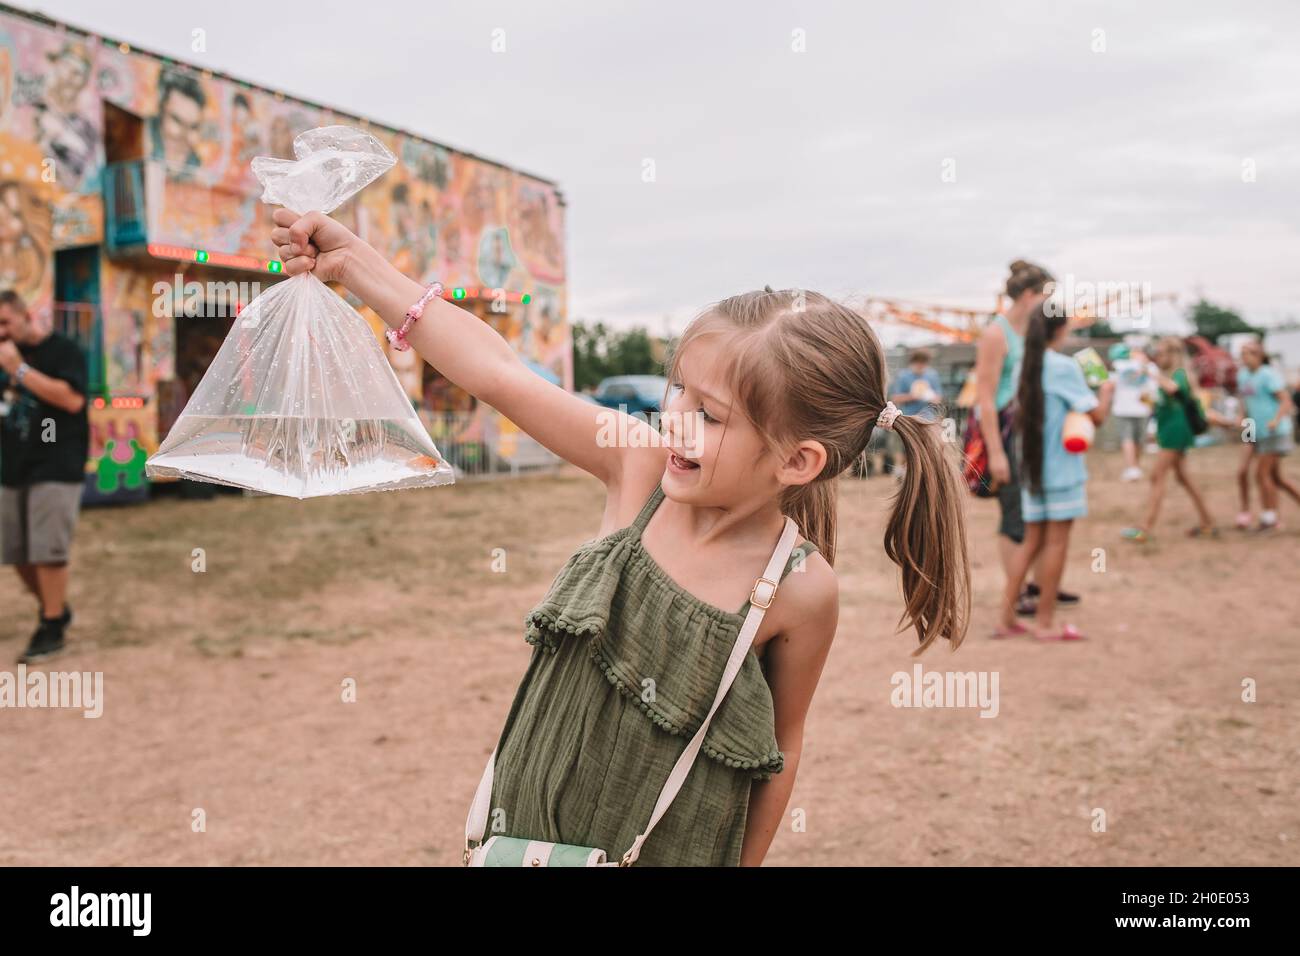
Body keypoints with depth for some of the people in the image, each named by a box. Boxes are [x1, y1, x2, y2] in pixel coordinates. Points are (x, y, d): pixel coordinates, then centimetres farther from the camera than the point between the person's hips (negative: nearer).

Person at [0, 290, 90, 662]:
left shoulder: (63, 350, -6)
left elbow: (72, 399, -21)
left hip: (56, 469, -7)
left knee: (47, 550, -9)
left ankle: (51, 628, 2)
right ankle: (55, 610, 28)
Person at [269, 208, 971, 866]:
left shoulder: (801, 589, -19)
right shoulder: (640, 465, -13)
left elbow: (782, 744, -6)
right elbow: (498, 374, -14)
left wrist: (747, 863, 4)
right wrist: (353, 262, -14)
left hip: (666, 850, -3)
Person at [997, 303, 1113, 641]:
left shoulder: (1027, 367, 8)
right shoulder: (1065, 366, -12)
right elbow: (1098, 415, -12)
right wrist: (1106, 390, 8)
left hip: (1032, 469, 6)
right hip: (1062, 470, -6)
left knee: (1033, 542, 12)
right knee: (1056, 541, 1)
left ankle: (1007, 618, 10)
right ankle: (1045, 622, 6)